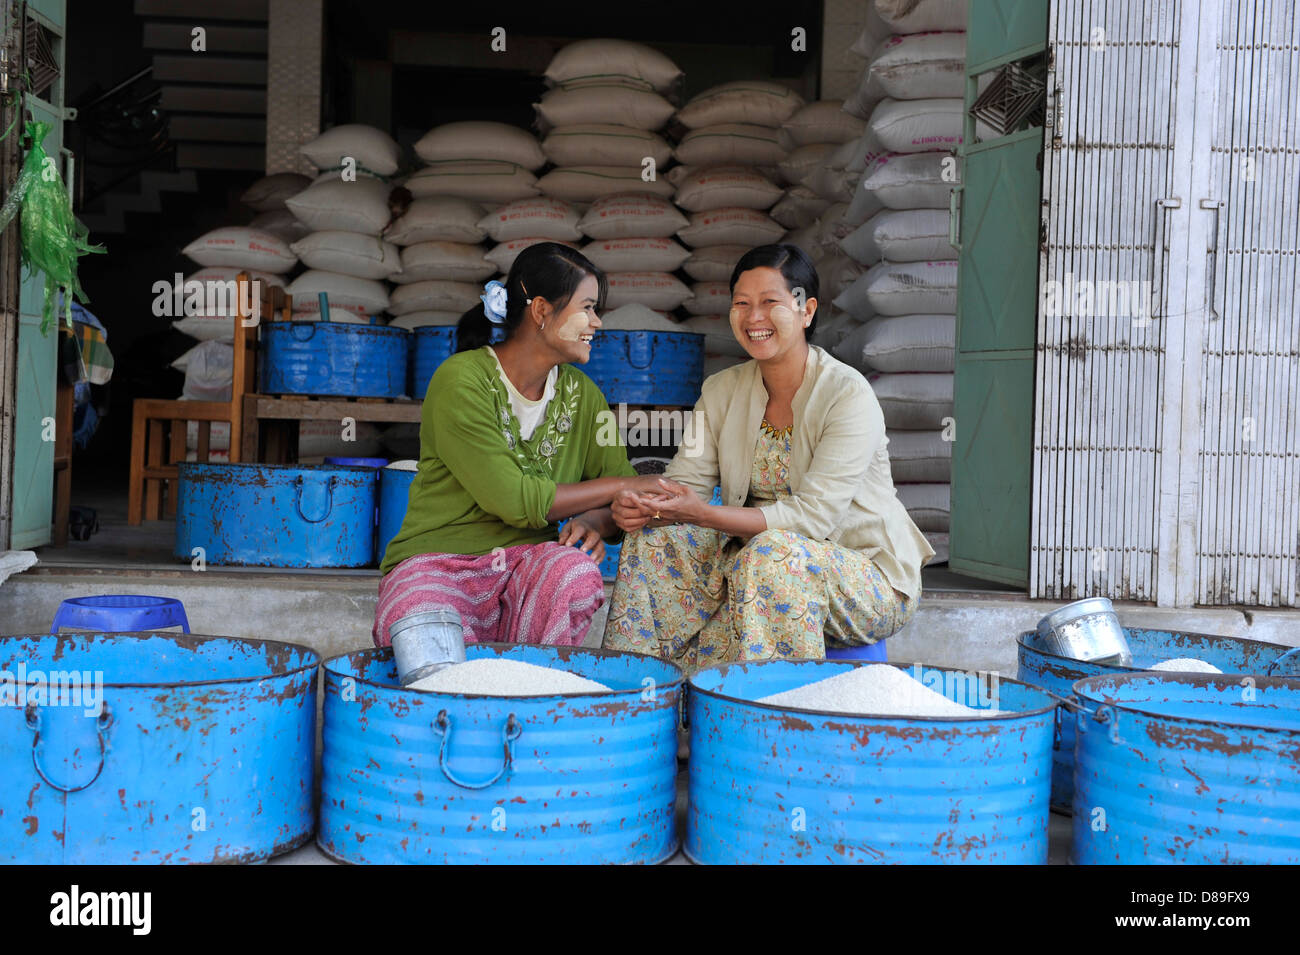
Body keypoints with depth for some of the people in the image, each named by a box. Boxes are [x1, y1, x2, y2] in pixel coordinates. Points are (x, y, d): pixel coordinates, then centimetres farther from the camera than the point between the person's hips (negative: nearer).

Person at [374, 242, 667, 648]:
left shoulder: (582, 395, 9)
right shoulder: (461, 380, -11)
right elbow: (515, 501, -18)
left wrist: (594, 522, -15)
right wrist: (622, 486, -10)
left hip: (527, 561, 5)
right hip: (437, 562, -5)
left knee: (576, 571, -31)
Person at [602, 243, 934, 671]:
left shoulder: (848, 395, -16)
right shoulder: (722, 391, 4)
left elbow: (812, 516, -24)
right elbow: (683, 482, -1)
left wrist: (705, 514, -33)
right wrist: (636, 506, -25)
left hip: (871, 580, -6)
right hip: (756, 562, 6)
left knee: (770, 553, -36)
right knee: (652, 538, -14)